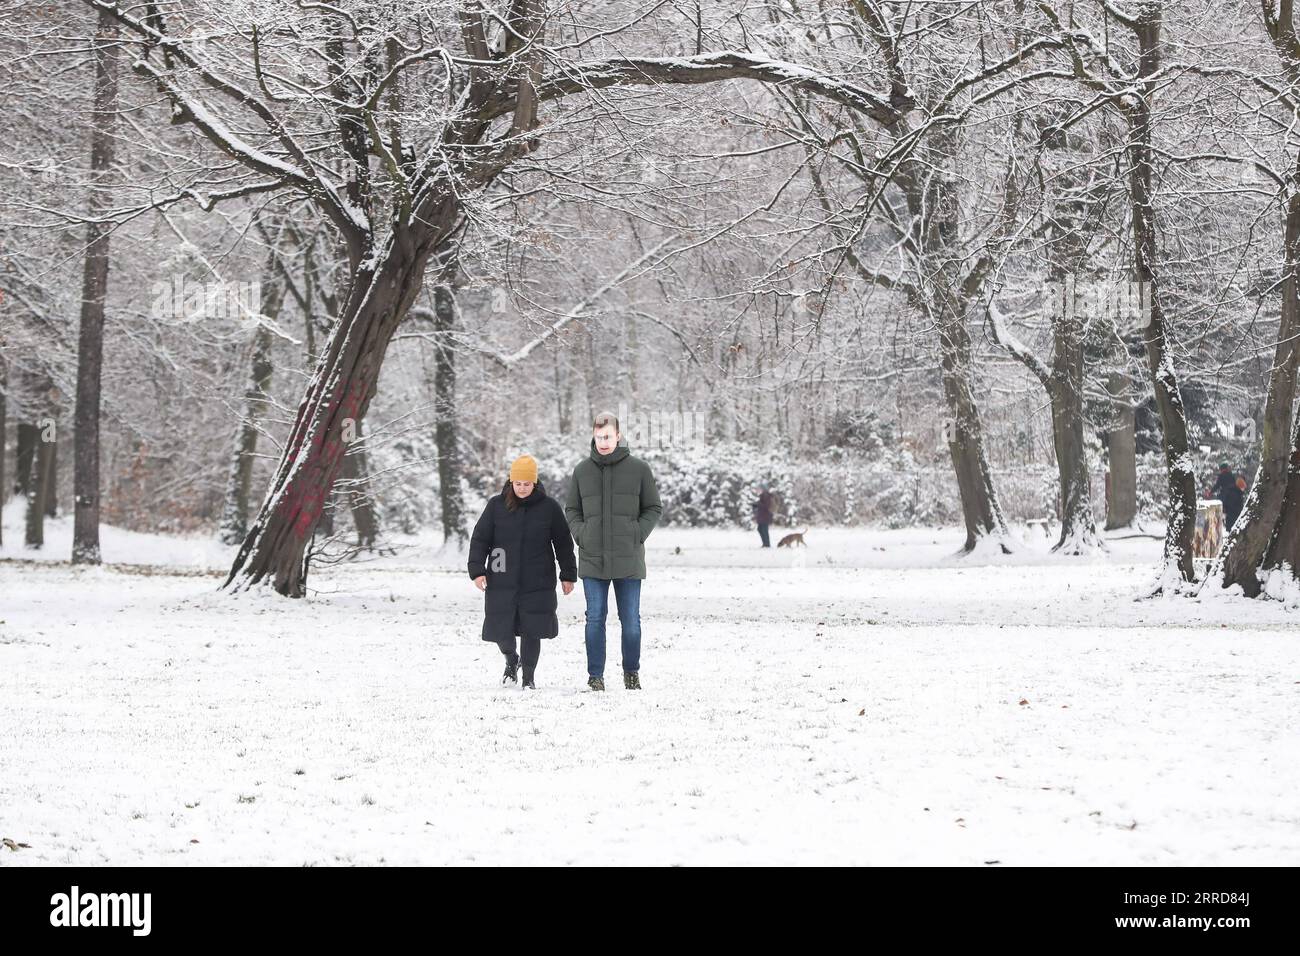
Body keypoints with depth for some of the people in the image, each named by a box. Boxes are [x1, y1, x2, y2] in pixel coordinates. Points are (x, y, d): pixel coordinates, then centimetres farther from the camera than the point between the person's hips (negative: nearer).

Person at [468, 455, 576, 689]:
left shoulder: (549, 507, 1)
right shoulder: (496, 505, 1)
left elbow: (563, 544, 8)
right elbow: (480, 539, 3)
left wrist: (568, 574, 8)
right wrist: (477, 570, -7)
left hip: (537, 583, -1)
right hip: (502, 583, 1)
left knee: (531, 631, -1)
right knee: (501, 631, 2)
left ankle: (528, 677, 16)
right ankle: (511, 659, 35)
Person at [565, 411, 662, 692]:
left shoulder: (638, 469, 0)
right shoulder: (582, 471, 6)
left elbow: (654, 508, 7)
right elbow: (572, 510, 16)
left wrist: (638, 535, -6)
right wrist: (581, 534, -1)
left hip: (628, 560, -1)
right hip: (592, 560, 1)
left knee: (631, 620, 4)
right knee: (595, 618, 1)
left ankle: (631, 672, 20)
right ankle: (595, 676, 7)